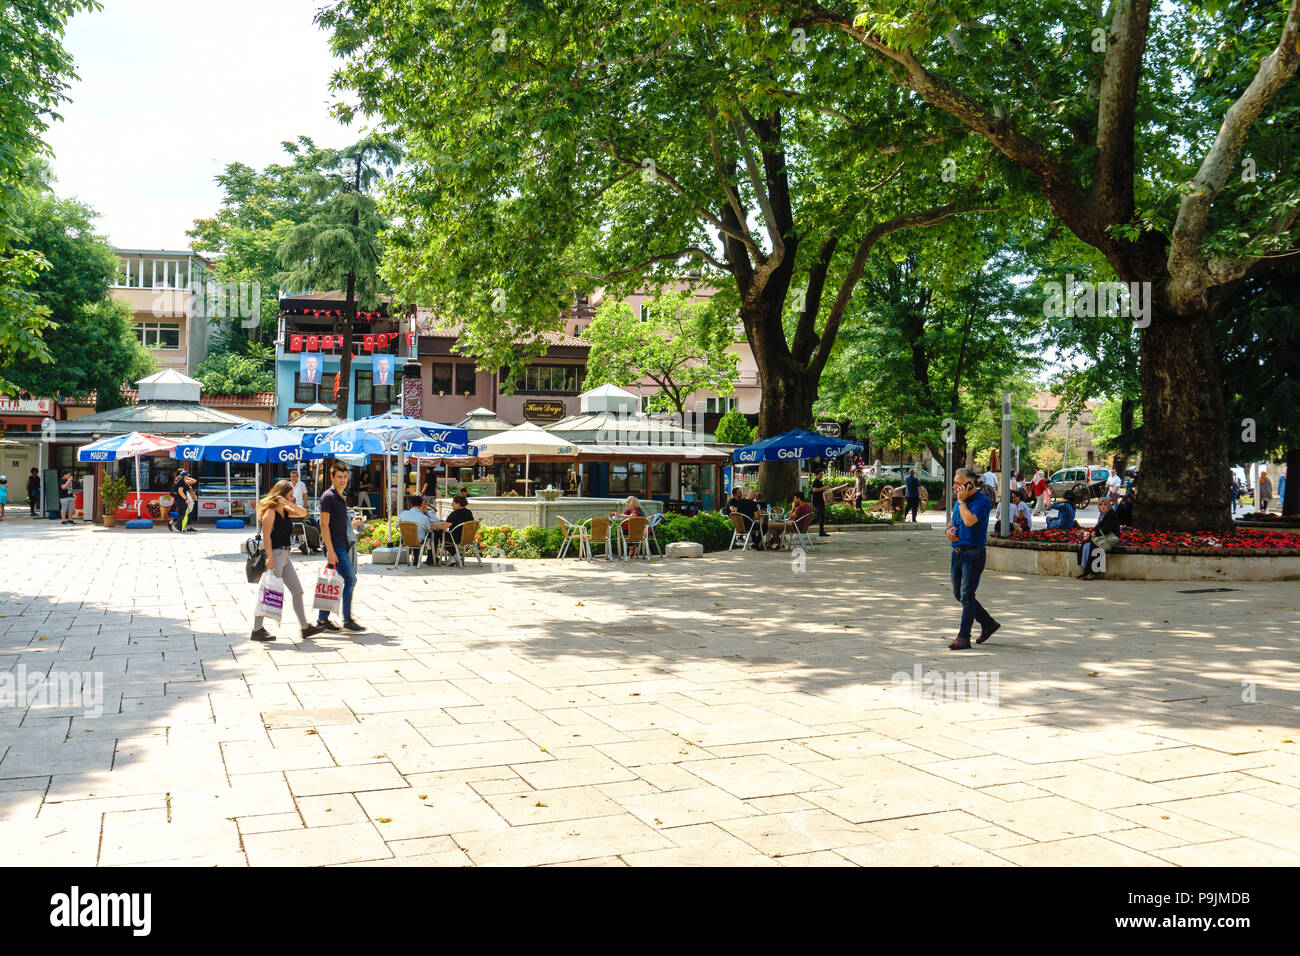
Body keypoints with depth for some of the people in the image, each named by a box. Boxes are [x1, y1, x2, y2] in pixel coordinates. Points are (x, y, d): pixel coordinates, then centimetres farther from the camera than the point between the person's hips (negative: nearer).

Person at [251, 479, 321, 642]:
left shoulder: (285, 511, 13)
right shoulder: (270, 512, -12)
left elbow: (302, 513, 7)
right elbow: (266, 537, -17)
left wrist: (288, 503, -7)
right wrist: (270, 558, -23)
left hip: (285, 555, 9)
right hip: (275, 555, -9)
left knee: (297, 591, 8)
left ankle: (305, 627, 12)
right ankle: (257, 630, 5)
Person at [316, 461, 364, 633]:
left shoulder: (341, 496, 16)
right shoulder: (328, 496, -12)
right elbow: (324, 525, -16)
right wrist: (330, 551, -21)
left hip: (342, 545, 9)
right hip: (334, 546, -9)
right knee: (350, 579, -9)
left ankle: (323, 619, 15)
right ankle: (347, 620, -2)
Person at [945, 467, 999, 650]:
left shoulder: (982, 501, -13)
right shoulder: (960, 501, 14)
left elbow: (969, 521, -28)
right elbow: (952, 520, 26)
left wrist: (962, 500, -16)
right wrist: (949, 530, 4)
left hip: (973, 553, -9)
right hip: (957, 552, 9)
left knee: (966, 595, -8)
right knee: (958, 594, 13)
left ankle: (963, 638, -4)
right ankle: (988, 623, 29)